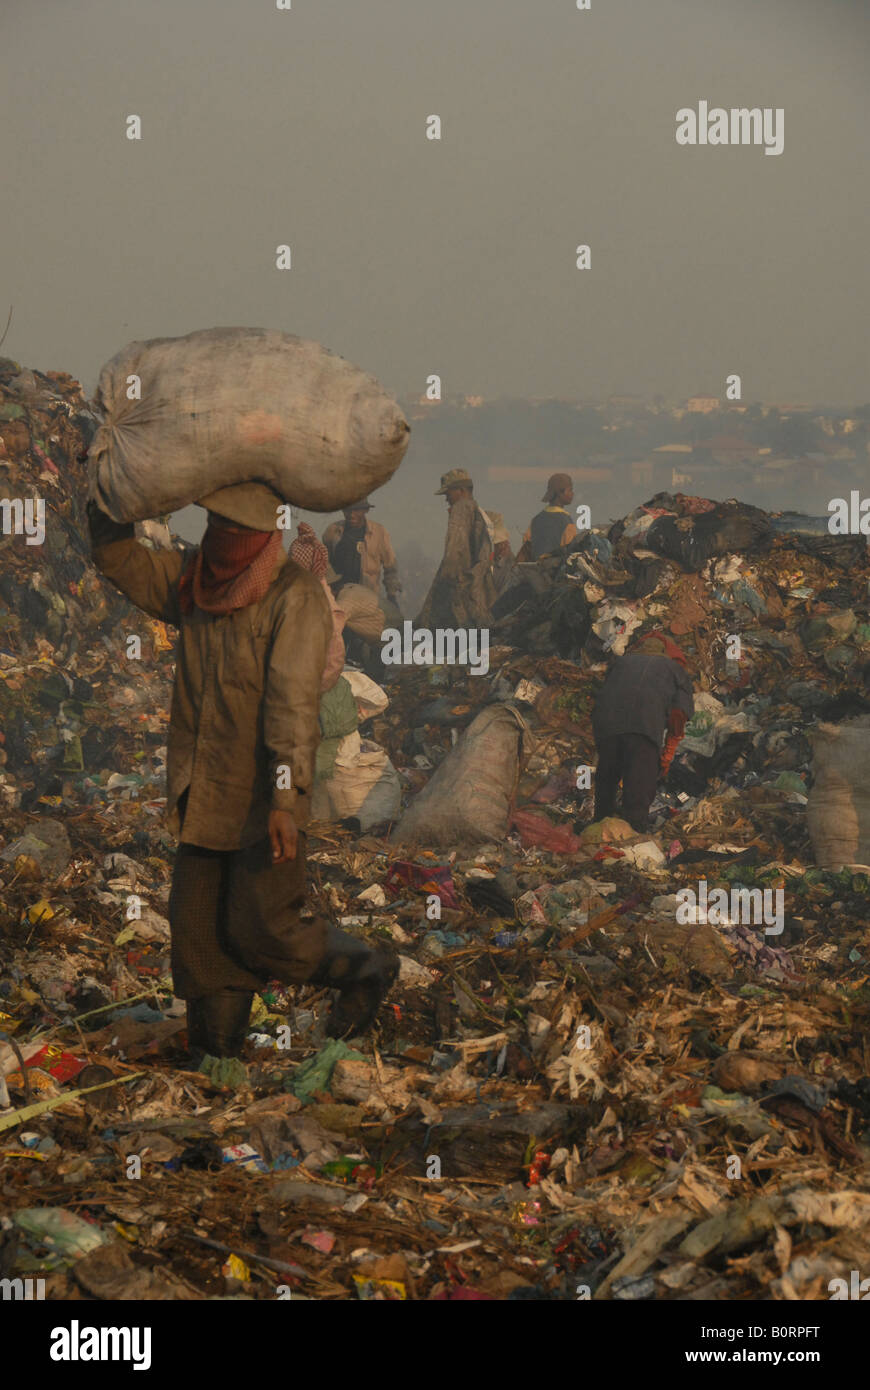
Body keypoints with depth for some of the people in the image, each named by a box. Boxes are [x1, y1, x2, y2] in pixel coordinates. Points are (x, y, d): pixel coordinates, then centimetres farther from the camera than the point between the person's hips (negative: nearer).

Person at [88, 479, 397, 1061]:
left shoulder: (296, 596, -15)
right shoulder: (193, 581, 6)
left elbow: (294, 702, -22)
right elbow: (118, 556, 16)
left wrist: (285, 800, -28)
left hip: (265, 801, -7)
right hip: (206, 802, 7)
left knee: (261, 931, -3)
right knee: (198, 934, 8)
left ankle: (364, 969, 21)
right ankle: (215, 1052, 21)